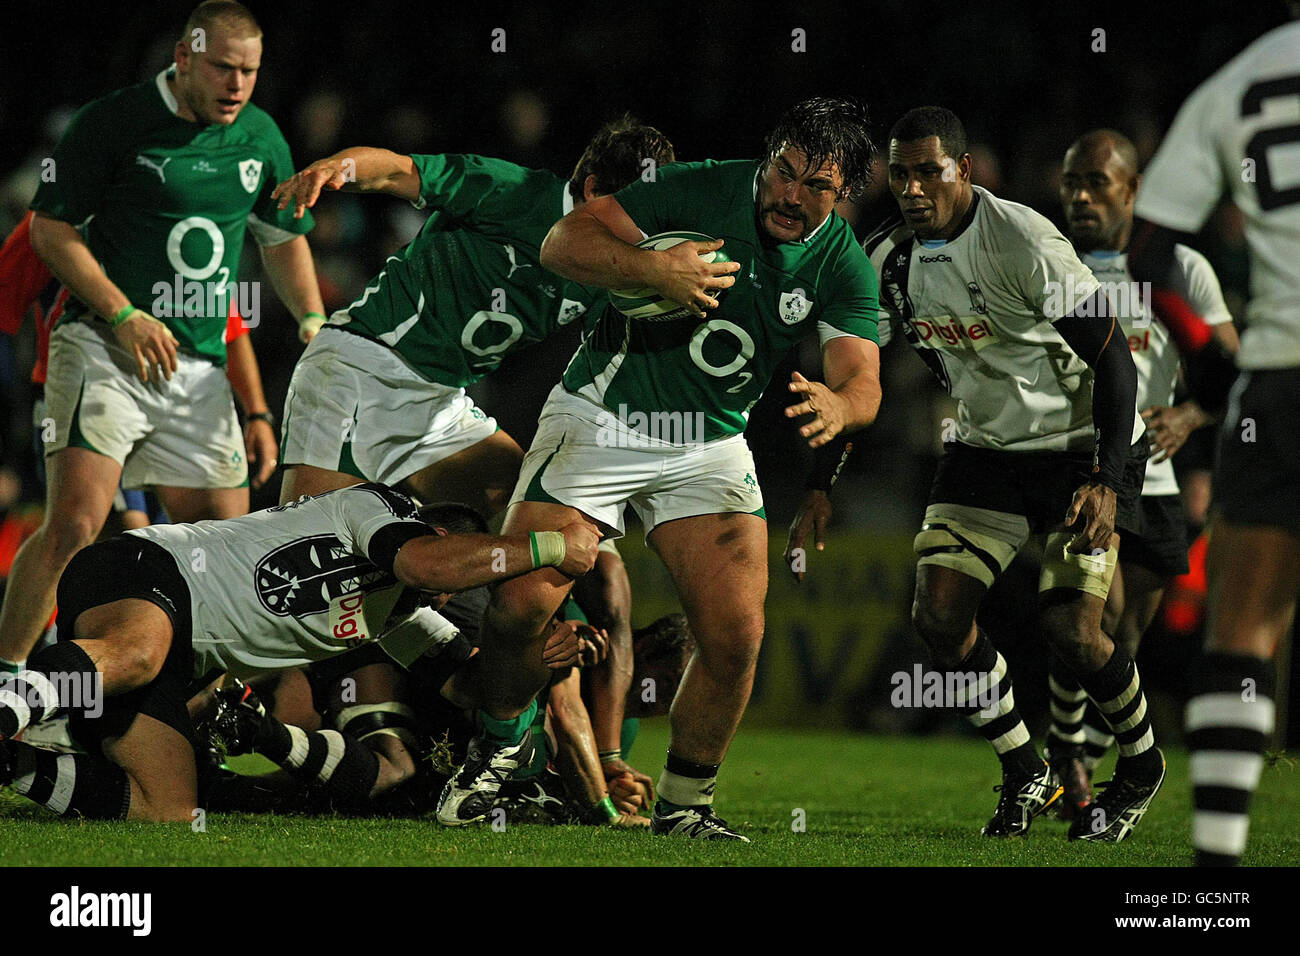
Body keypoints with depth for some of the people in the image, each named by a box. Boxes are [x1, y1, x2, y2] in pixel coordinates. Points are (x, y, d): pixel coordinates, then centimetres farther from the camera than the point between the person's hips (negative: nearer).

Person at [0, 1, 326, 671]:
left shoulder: (260, 137, 8)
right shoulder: (111, 121, -8)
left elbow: (284, 239, 23)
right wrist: (125, 316, -14)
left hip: (199, 366, 6)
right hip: (103, 348, -6)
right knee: (75, 524, -20)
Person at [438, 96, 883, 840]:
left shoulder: (845, 268, -7)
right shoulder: (701, 191, -14)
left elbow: (863, 382, -16)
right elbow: (563, 243, -15)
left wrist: (836, 405, -41)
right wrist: (651, 268, -33)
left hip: (711, 445, 2)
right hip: (603, 415, -2)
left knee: (736, 634, -12)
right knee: (522, 604, -14)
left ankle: (684, 804, 9)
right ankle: (503, 743, 16)